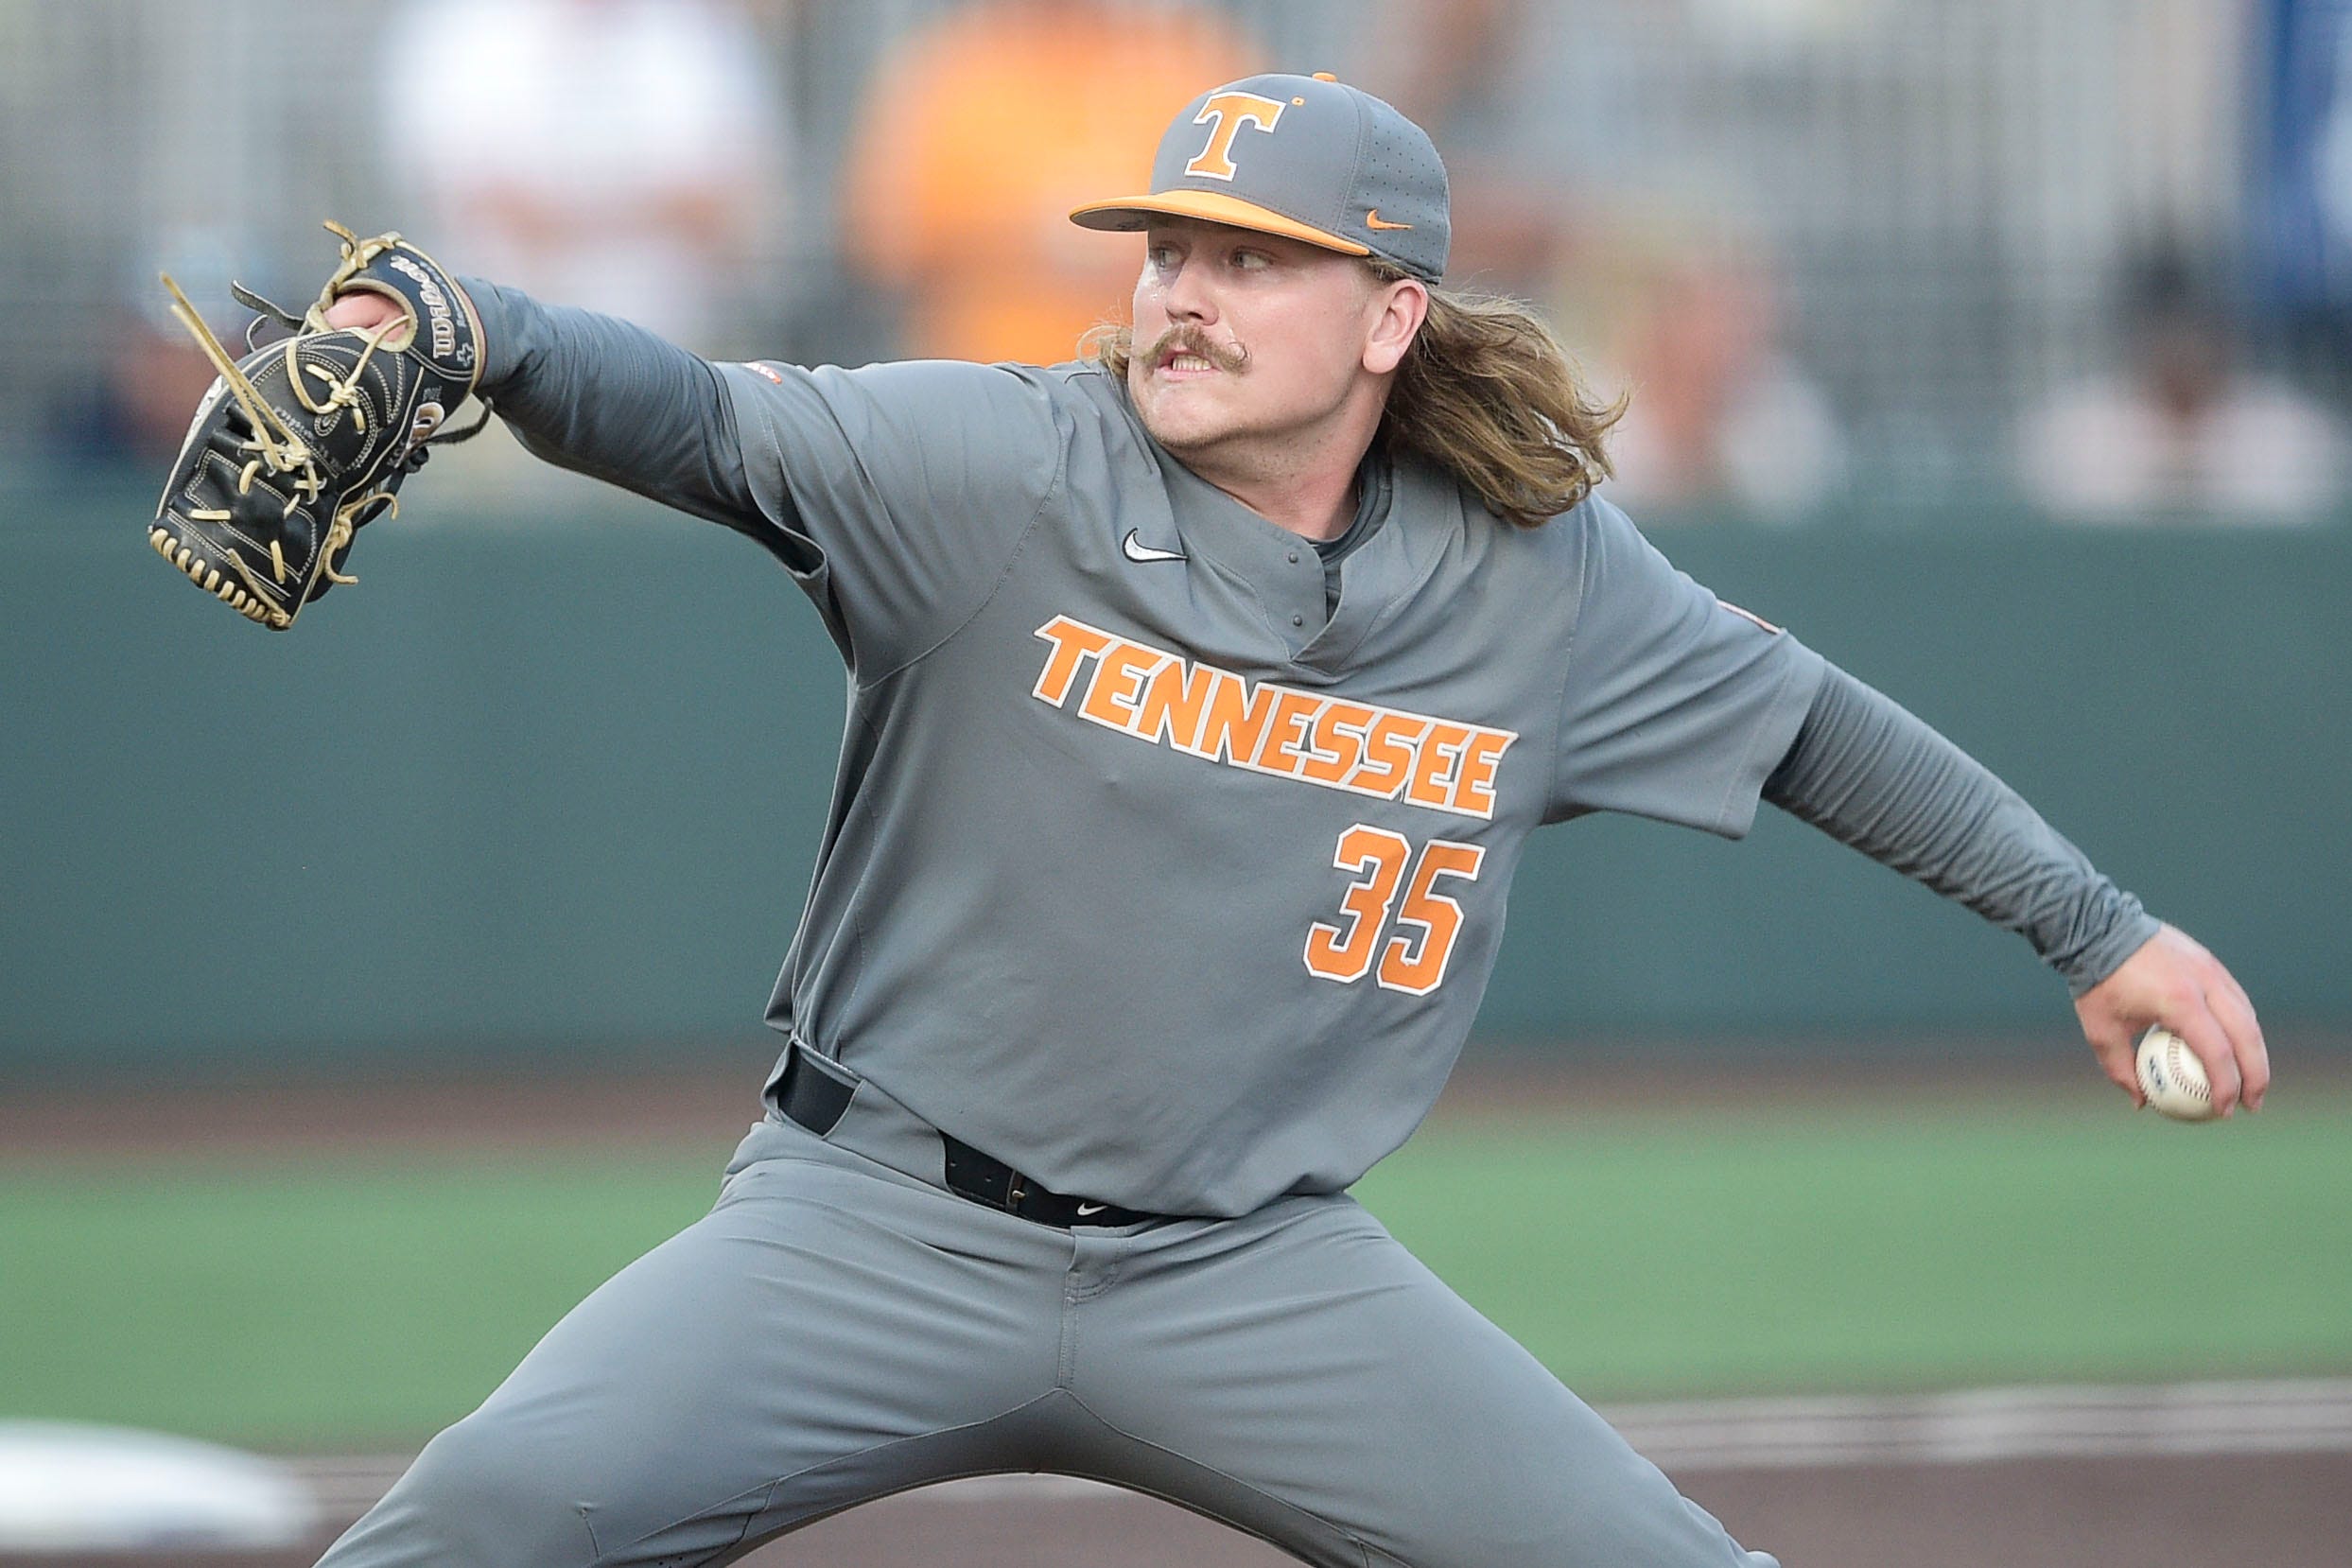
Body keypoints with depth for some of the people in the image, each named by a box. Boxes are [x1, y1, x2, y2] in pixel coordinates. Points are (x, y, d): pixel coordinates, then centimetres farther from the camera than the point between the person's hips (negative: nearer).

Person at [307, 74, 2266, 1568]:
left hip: (1256, 1271, 3)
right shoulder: (994, 468, -9)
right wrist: (479, 332, -41)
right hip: (888, 1217, -3)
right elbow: (705, 421, -21)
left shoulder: (1543, 582, 2)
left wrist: (2099, 927, 19)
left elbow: (1806, 720, 15)